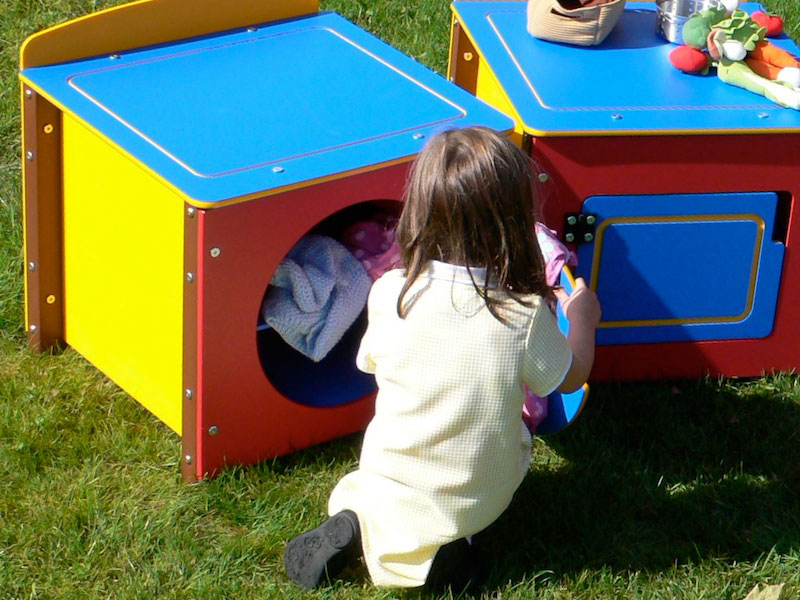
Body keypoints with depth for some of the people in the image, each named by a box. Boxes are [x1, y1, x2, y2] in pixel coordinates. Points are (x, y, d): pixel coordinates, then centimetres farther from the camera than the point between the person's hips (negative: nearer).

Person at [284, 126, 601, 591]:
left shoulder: (390, 294, -16)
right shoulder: (525, 313, -21)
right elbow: (571, 377, -3)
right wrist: (582, 319, 16)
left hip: (390, 478, 2)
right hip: (480, 498, -2)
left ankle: (362, 526, 3)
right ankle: (443, 541, 7)